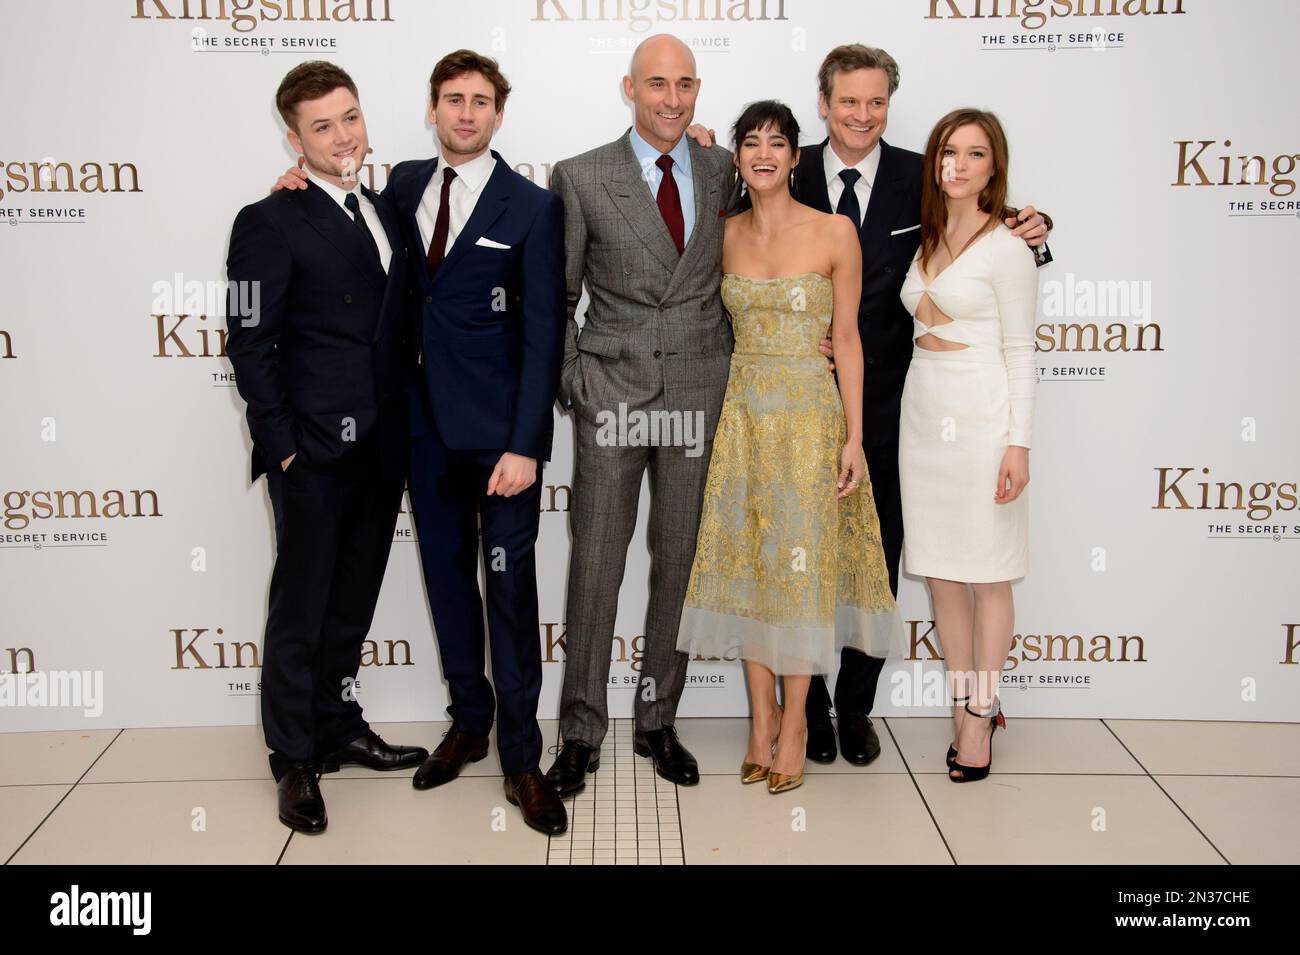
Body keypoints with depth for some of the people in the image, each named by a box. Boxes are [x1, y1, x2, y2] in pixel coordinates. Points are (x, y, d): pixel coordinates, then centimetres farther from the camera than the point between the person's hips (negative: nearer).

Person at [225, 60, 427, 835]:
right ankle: (295, 760, 19)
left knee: (353, 597, 16)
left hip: (381, 447, 6)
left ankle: (339, 727, 32)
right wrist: (281, 444, -12)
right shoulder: (271, 223, -7)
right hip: (313, 450, -6)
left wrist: (404, 428, 6)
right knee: (302, 604, 5)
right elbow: (250, 344, -9)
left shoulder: (387, 212, 12)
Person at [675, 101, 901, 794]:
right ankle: (762, 720, 21)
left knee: (800, 565, 2)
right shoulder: (725, 234, 6)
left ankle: (794, 724, 18)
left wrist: (855, 437, -8)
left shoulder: (834, 232, -4)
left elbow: (847, 339, -3)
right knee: (747, 566, 7)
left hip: (809, 414, -3)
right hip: (742, 414, 3)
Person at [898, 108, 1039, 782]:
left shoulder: (1005, 248, -5)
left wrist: (1019, 442, -12)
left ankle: (981, 713, 12)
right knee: (940, 572, 9)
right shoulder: (924, 241, 13)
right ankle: (970, 705, 20)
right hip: (923, 409, 7)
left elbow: (1019, 351, -7)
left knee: (987, 573, 1)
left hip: (980, 414, -6)